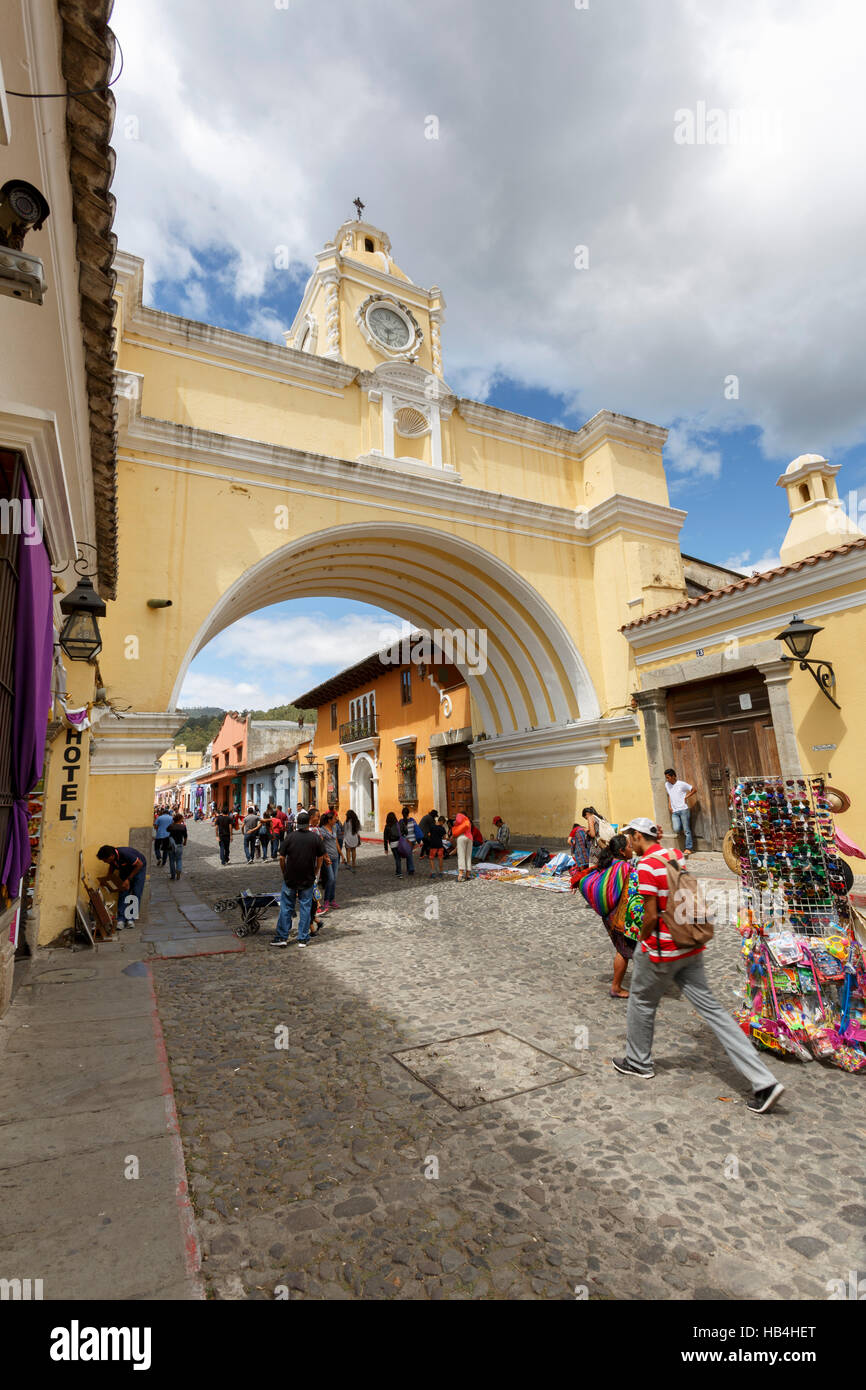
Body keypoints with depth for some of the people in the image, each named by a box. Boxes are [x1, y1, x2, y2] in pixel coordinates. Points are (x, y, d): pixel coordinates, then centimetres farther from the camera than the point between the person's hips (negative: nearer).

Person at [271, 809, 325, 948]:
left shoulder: (289, 837, -7)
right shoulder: (316, 838, -4)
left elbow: (282, 858, -4)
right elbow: (320, 858, 1)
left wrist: (284, 873, 10)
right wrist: (315, 874, 13)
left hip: (290, 879, 0)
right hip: (308, 880, 0)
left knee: (286, 907, 11)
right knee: (305, 908, 7)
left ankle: (282, 937, 16)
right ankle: (303, 939, 11)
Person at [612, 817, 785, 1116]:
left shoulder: (646, 865, -20)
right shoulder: (676, 855, 4)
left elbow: (651, 915, -20)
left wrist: (641, 940, -3)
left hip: (661, 951, -7)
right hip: (690, 947, 7)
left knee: (641, 1003, 15)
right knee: (710, 1008, 9)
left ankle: (638, 1063, 33)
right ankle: (764, 1081, 5)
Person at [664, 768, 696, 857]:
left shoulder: (682, 784, -7)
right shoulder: (667, 785, 9)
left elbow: (693, 789, 1)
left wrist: (686, 797, -8)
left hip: (683, 809, -4)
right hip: (674, 811, 4)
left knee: (686, 830, -2)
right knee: (676, 830, -10)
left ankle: (688, 848, 6)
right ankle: (683, 827, 23)